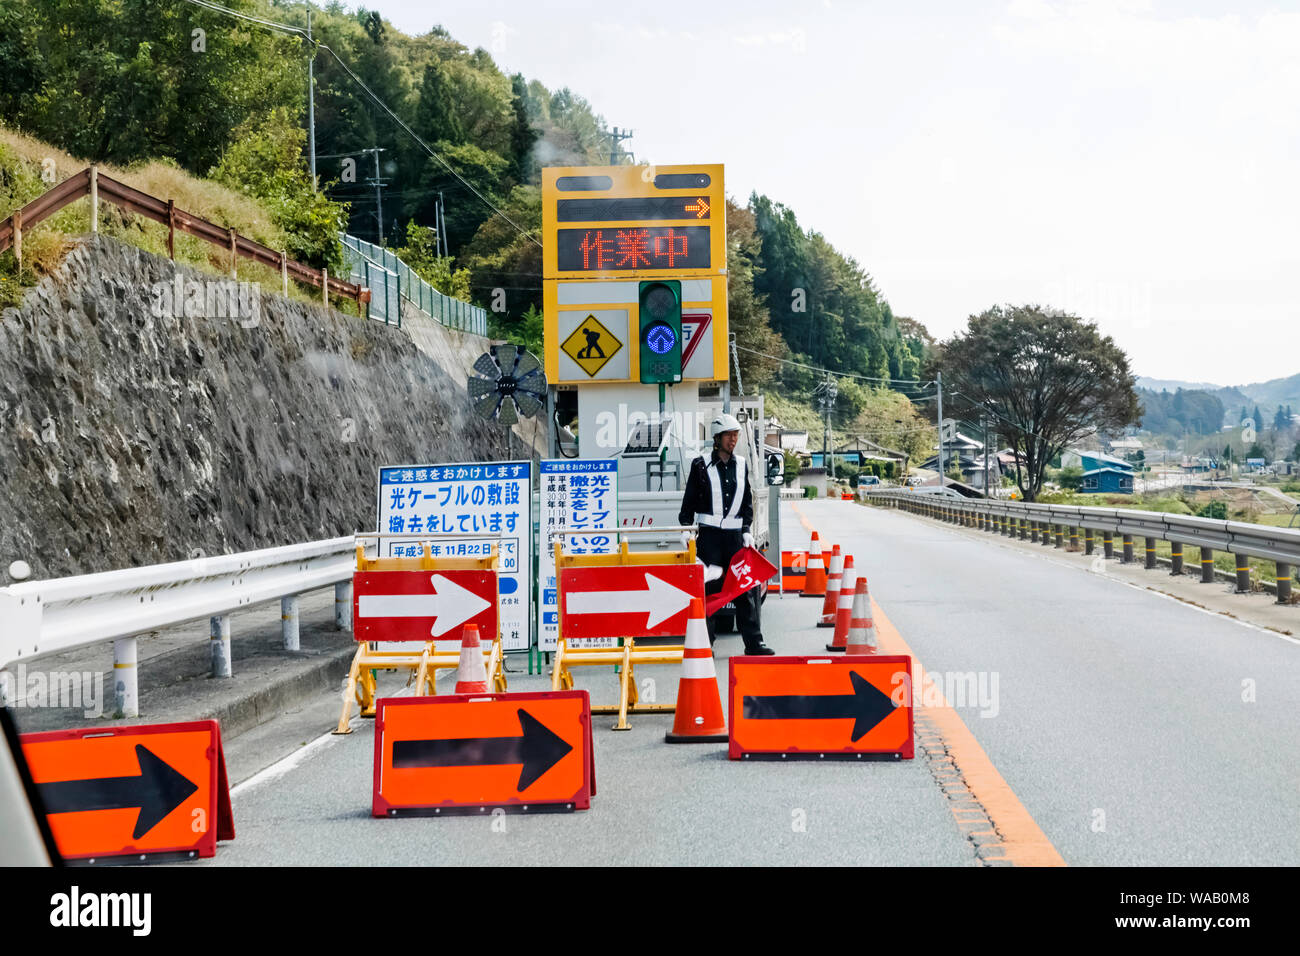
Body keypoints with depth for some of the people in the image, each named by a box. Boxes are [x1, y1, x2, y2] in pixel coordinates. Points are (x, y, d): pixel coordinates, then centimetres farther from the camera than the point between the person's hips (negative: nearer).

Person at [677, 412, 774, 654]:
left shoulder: (741, 465, 11)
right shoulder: (701, 465, 0)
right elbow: (689, 500, 4)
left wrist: (746, 530, 9)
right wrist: (686, 528, -6)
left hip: (735, 535, 3)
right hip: (709, 534, -3)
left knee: (746, 588, 1)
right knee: (707, 588, -3)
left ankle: (754, 641, 6)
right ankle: (705, 643, 5)